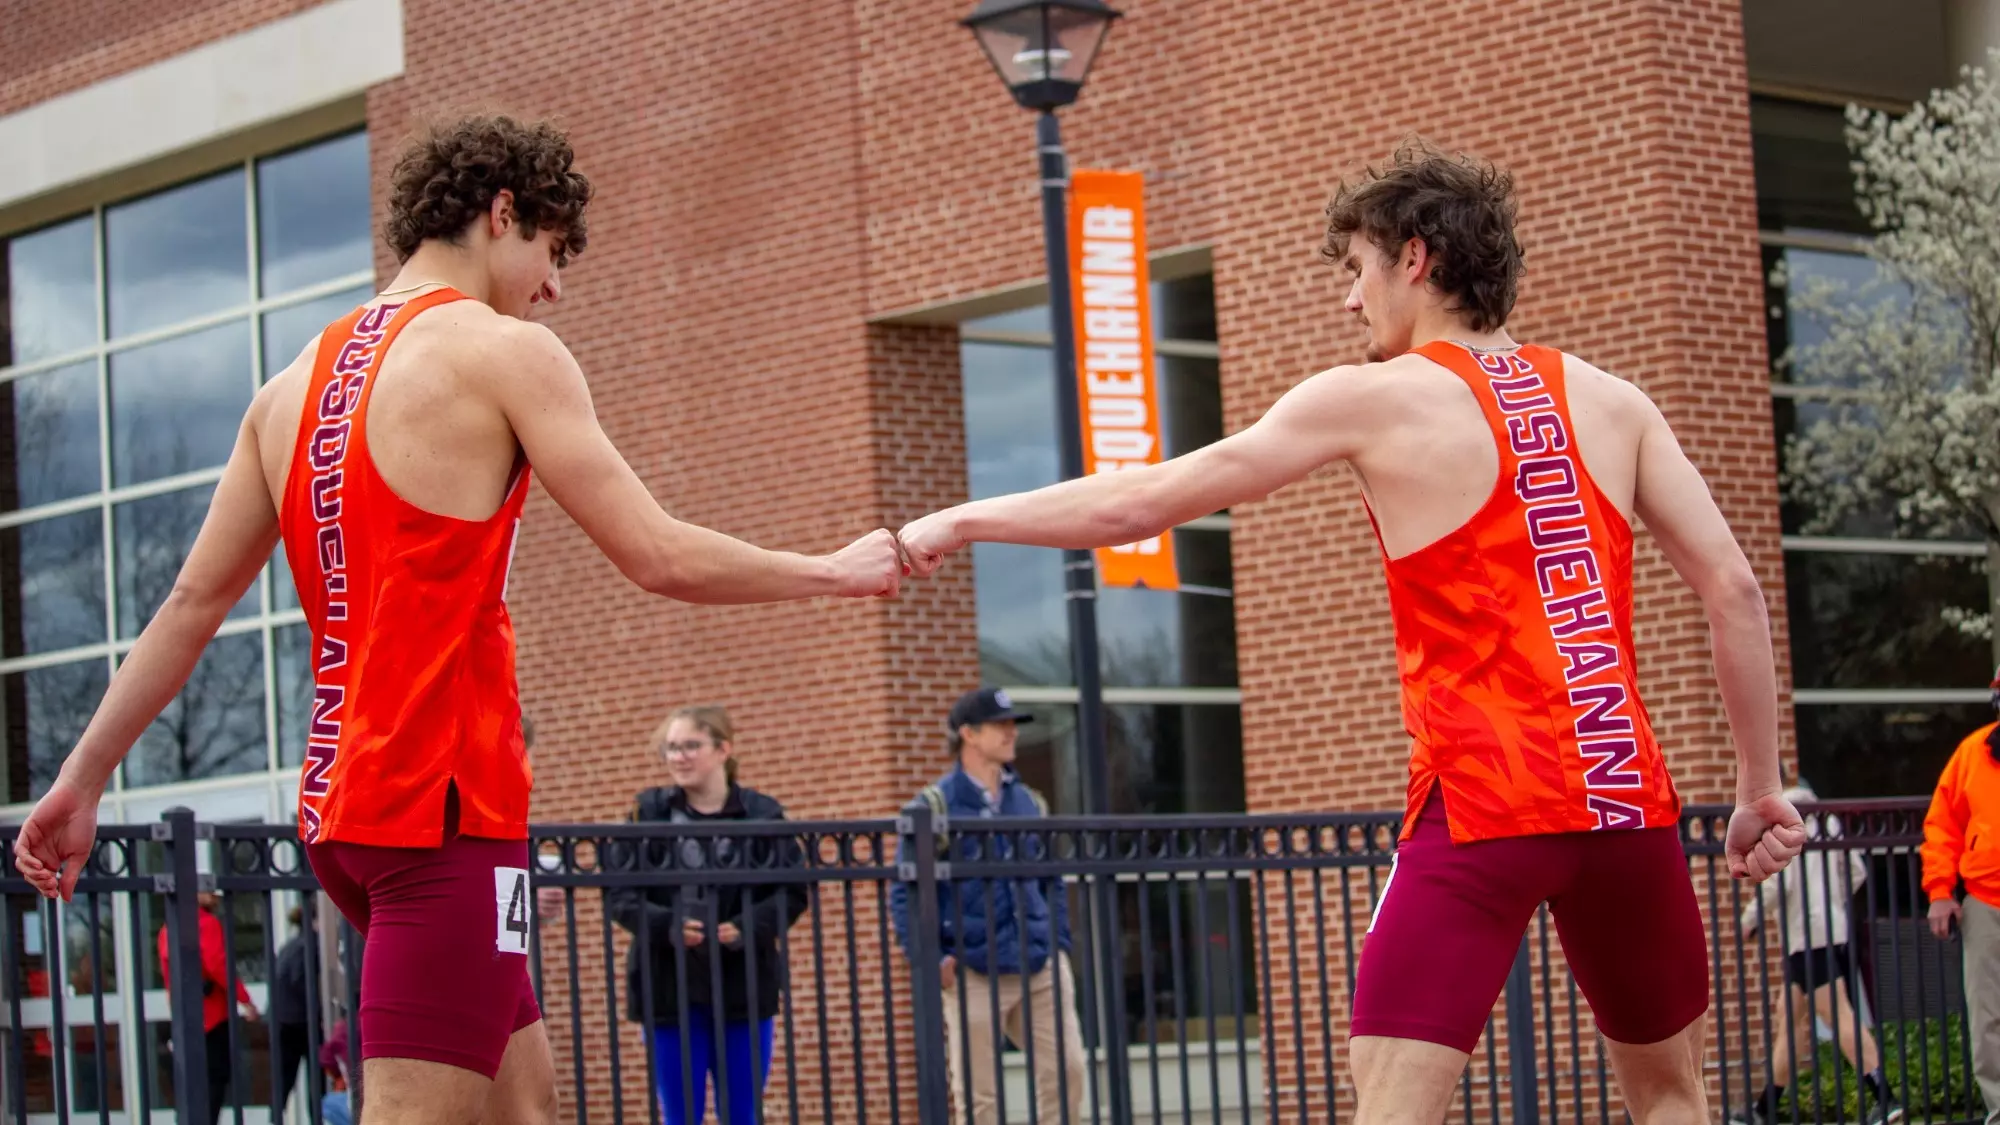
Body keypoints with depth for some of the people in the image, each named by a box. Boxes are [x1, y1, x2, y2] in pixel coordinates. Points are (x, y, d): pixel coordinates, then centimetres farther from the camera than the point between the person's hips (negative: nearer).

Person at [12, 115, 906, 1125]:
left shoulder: (295, 384, 15)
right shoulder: (502, 351, -6)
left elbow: (192, 605, 16)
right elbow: (658, 557, -10)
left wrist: (84, 776, 20)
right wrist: (836, 573, 4)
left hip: (337, 802, 9)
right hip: (444, 804, -9)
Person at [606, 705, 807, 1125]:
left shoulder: (762, 814, 0)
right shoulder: (650, 812, 1)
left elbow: (793, 890, -2)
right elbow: (620, 893, -3)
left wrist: (746, 928, -18)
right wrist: (667, 926, -20)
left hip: (744, 987, 0)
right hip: (671, 989, 0)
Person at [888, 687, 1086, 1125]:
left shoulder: (1030, 803, 13)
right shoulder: (936, 805, -3)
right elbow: (905, 892, -5)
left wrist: (1060, 945, 10)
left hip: (1041, 970, 5)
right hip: (974, 974, -5)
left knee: (1066, 1068, -3)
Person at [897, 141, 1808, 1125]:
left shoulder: (1374, 397, 1)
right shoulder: (1610, 401, 12)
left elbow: (1138, 503, 2)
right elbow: (1733, 589, 7)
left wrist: (964, 520, 14)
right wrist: (1760, 787, 14)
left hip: (1484, 803, -5)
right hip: (1624, 798, 5)